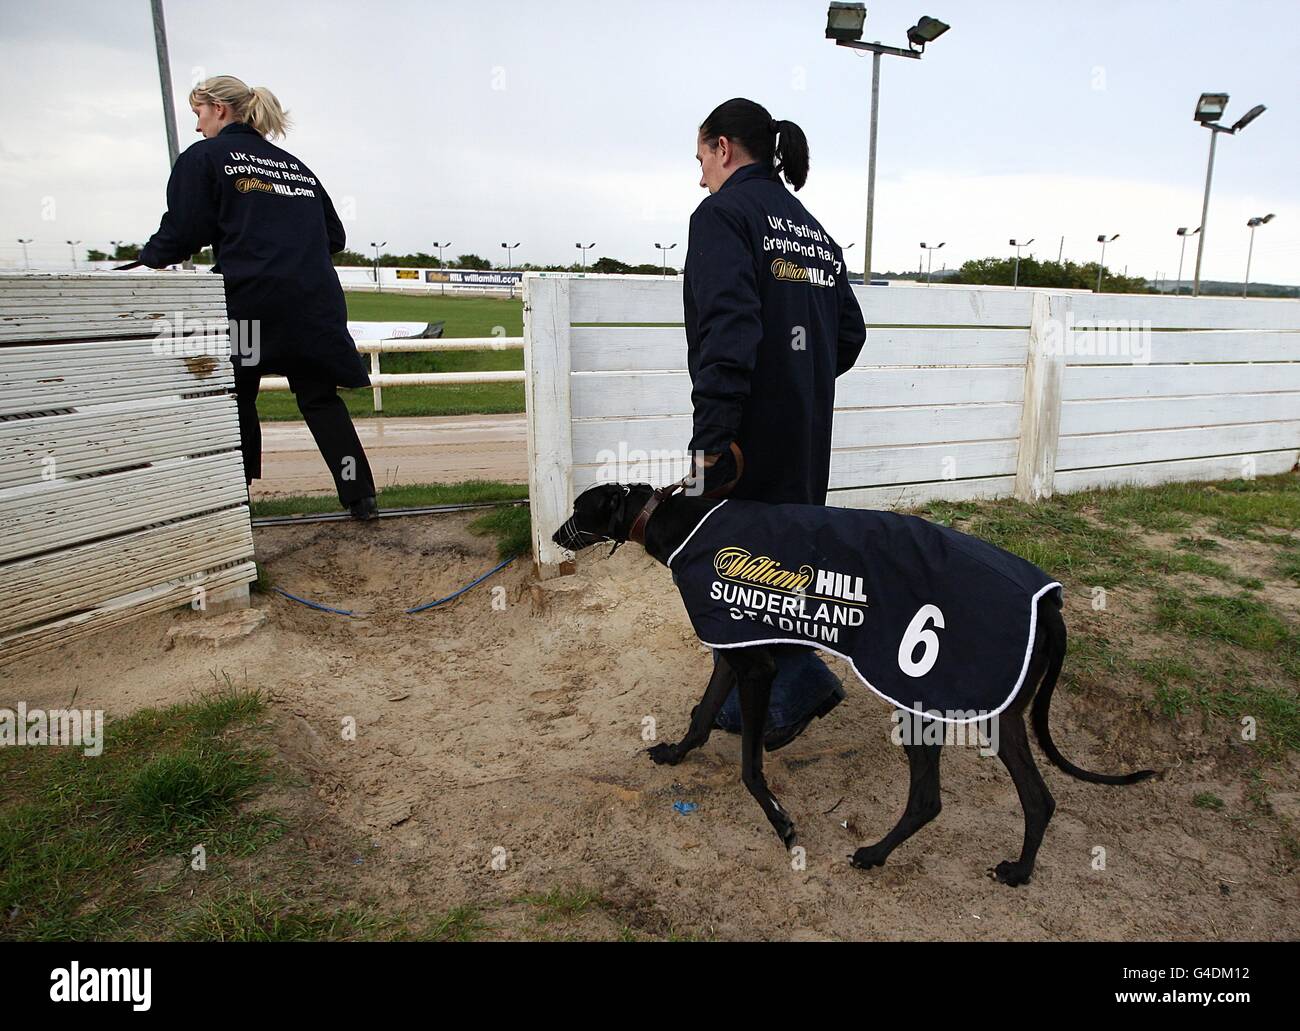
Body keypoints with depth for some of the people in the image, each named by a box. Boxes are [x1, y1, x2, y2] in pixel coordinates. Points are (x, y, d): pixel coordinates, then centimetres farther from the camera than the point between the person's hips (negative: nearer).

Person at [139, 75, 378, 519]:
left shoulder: (203, 157, 6)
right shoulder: (294, 165, 22)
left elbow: (183, 231, -2)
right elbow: (333, 237, 21)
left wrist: (149, 259, 16)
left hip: (248, 299, -4)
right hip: (315, 300, 5)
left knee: (235, 399, 10)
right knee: (320, 397, 9)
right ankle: (360, 496, 1)